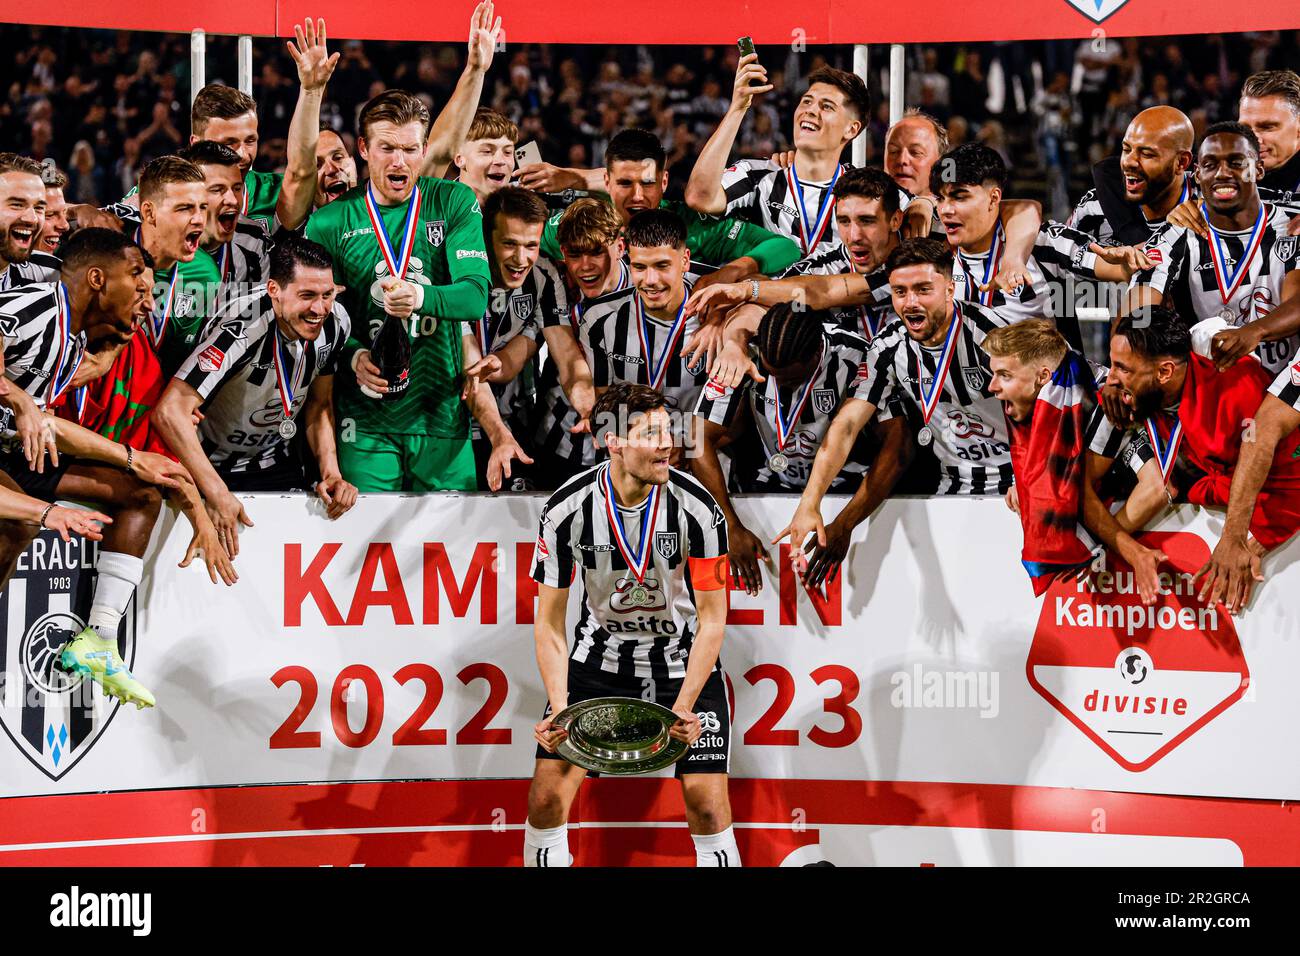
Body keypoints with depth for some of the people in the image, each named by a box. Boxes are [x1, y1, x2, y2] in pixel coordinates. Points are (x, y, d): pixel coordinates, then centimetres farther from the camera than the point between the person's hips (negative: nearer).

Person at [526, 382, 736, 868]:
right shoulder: (566, 511, -18)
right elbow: (550, 625, -9)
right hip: (600, 655, 1)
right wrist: (560, 711, -21)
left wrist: (682, 710, -20)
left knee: (708, 807, -10)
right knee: (547, 798, -8)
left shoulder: (697, 508, -20)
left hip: (684, 659, -1)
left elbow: (712, 620, -12)